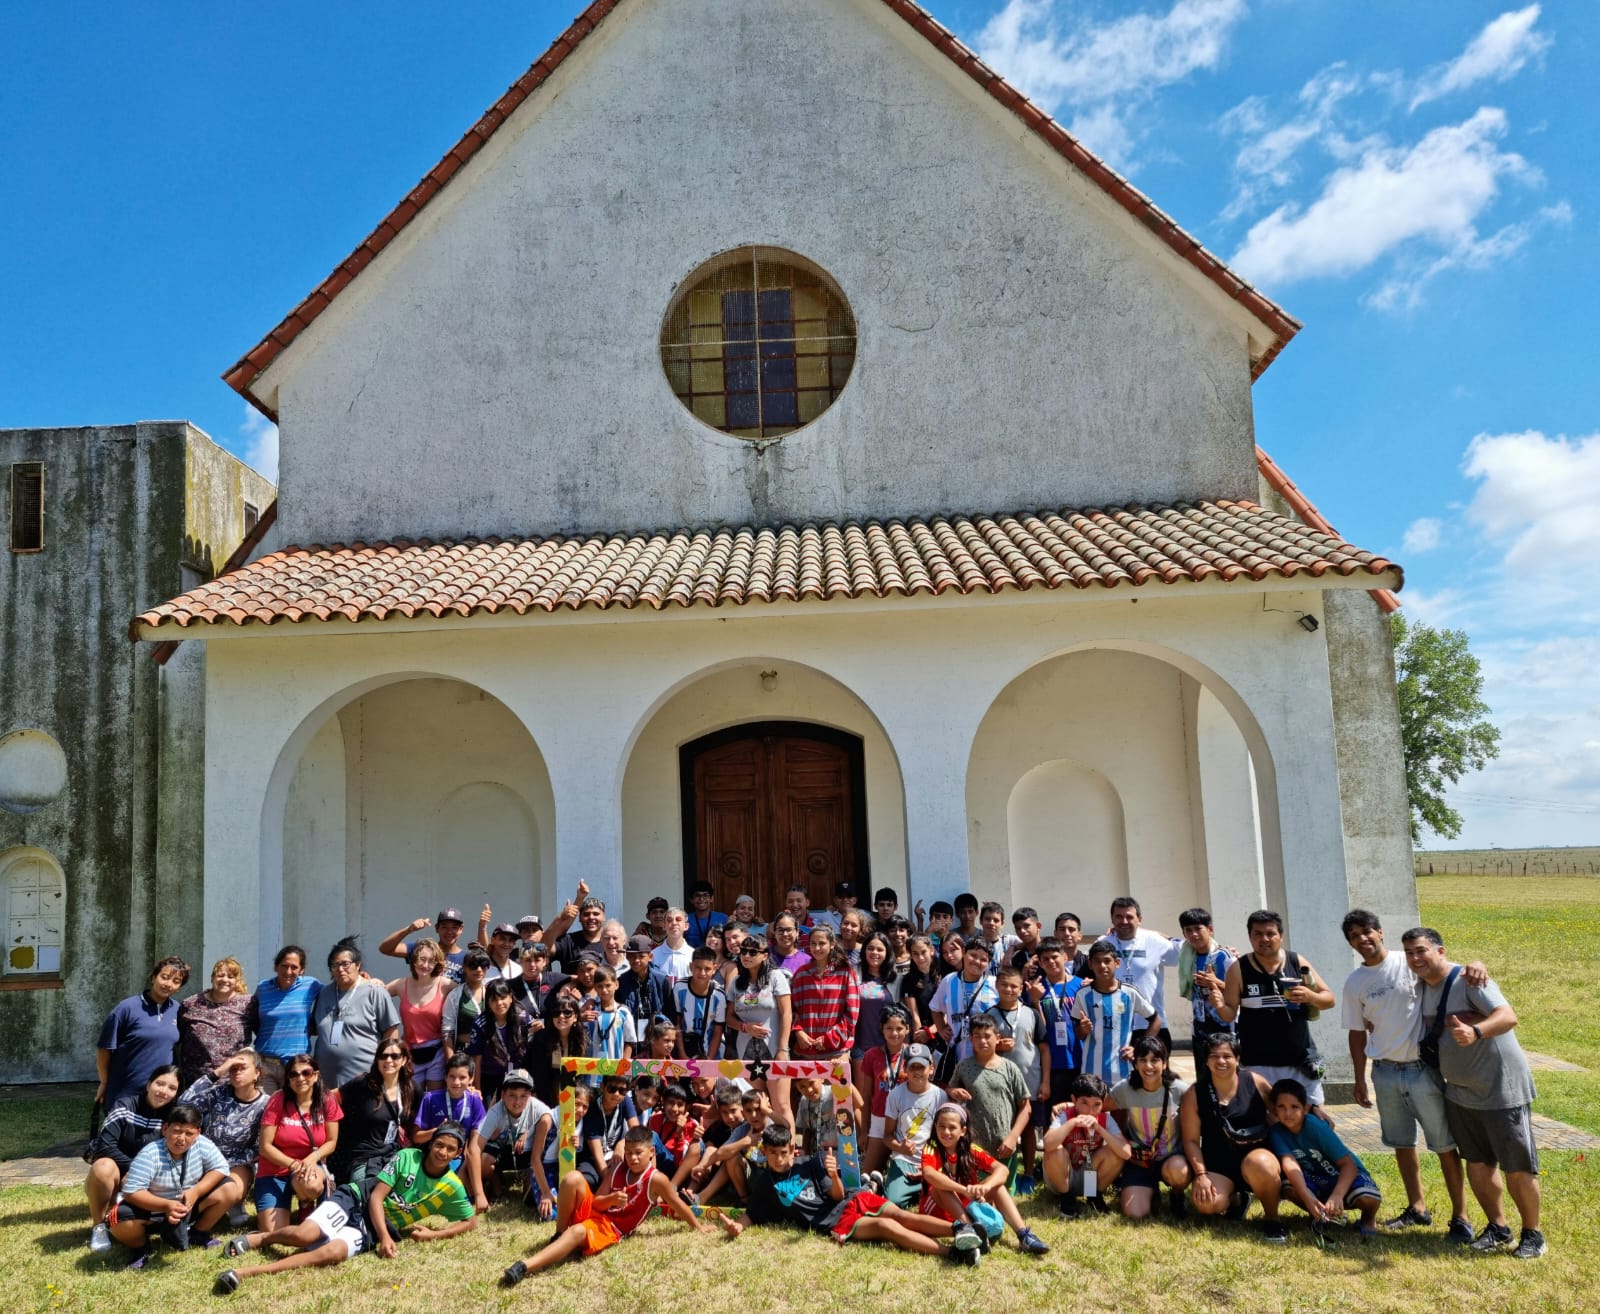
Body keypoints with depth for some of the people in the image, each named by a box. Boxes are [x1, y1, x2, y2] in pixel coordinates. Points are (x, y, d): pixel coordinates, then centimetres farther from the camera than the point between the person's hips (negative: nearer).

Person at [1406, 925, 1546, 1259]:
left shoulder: (1467, 981, -20)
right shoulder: (1422, 988, 3)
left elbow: (1508, 1016, -34)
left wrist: (1475, 1031, -51)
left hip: (1502, 1090, -7)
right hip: (1460, 1092, 7)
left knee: (1518, 1168, 3)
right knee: (1478, 1163, 13)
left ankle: (1532, 1234, 20)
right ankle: (1497, 1228, 28)